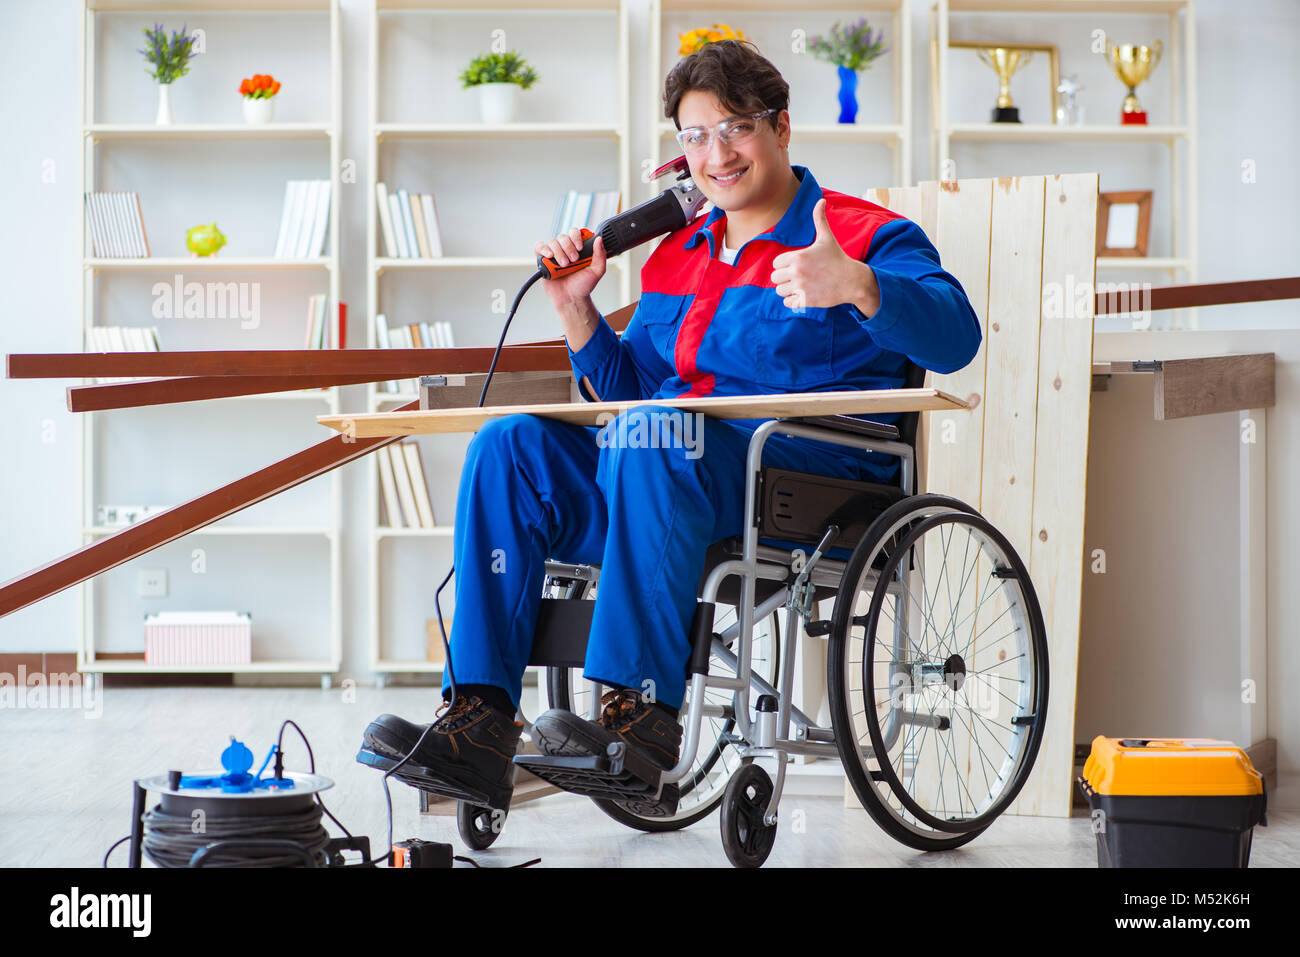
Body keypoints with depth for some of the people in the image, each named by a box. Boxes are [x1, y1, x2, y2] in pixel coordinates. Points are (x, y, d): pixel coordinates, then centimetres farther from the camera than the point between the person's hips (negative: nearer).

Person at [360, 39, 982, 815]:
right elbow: (627, 394, 29)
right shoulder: (675, 255, 24)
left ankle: (643, 714, -38)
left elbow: (953, 337, -15)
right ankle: (480, 724, -24)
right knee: (510, 446, -14)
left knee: (656, 434, -35)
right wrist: (577, 308, 12)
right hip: (671, 484, 7)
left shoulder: (866, 235, 4)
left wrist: (857, 287, -33)